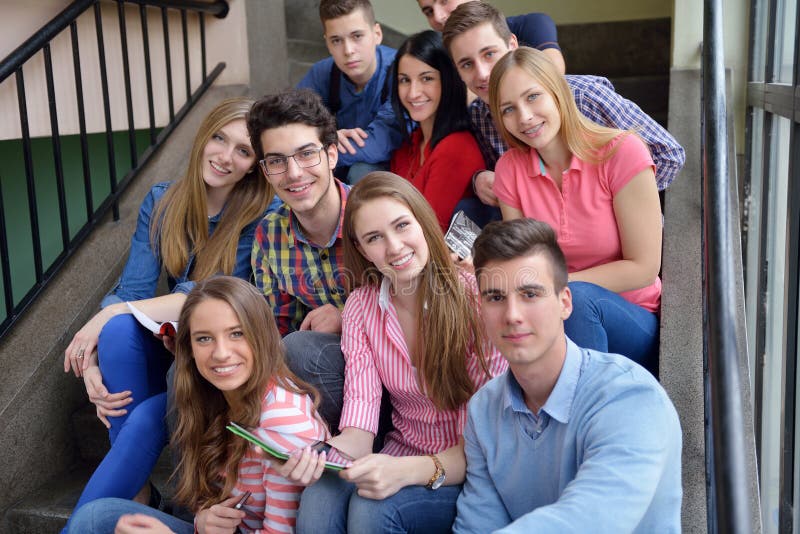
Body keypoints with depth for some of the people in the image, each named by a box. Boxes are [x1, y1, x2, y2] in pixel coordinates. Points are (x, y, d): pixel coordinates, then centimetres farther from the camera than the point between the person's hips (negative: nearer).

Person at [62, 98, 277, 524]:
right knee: (119, 327, -29)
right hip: (169, 346, 4)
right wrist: (93, 362, -22)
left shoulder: (263, 214, -12)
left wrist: (113, 312, -23)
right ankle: (135, 491, -20)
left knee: (147, 419, -31)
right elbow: (132, 288, -5)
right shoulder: (163, 201, 1)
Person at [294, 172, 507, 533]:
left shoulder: (477, 297, -15)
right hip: (400, 460, 3)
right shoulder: (360, 307, 0)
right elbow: (358, 428, -7)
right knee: (318, 500, -27)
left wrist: (410, 471, -33)